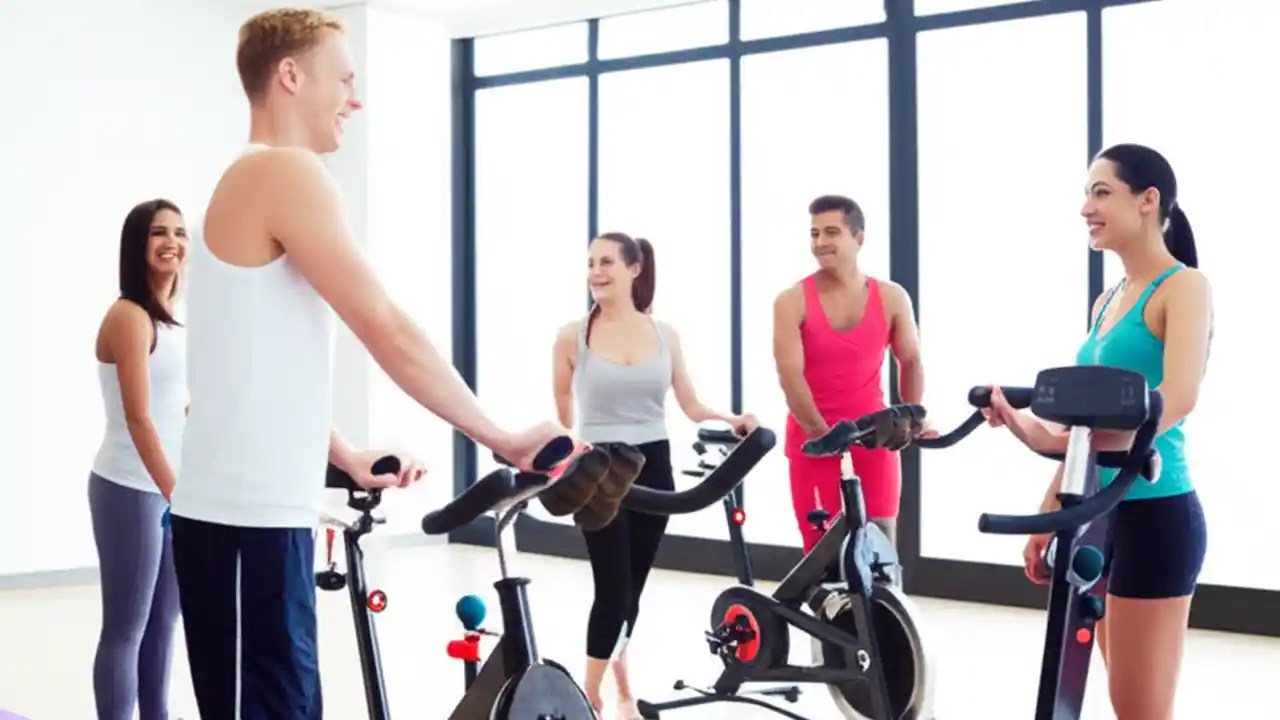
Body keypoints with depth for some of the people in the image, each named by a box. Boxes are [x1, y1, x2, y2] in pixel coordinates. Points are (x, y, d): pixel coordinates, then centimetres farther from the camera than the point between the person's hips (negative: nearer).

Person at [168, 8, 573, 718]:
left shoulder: (248, 183, 19)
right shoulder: (287, 173, -12)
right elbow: (389, 333, -15)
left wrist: (350, 459, 22)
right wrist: (502, 438, -9)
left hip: (256, 512, 10)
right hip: (247, 519, -10)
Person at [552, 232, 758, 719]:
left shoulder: (664, 335, 4)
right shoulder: (573, 336, -3)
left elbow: (692, 407, 5)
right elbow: (560, 412, 6)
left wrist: (733, 420, -9)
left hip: (653, 466, 3)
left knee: (631, 588, 11)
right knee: (614, 588, -8)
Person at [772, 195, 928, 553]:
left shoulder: (892, 298, 1)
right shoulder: (792, 301, -8)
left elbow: (910, 362, 10)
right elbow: (790, 375, -14)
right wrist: (822, 432, -18)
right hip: (812, 438, -2)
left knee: (881, 538, 0)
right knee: (821, 545, -1)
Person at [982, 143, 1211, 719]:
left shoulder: (1183, 287, -8)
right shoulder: (1107, 301, 15)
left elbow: (1177, 399, -25)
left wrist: (1050, 437, -32)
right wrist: (1048, 518, 15)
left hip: (1155, 515, -8)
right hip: (1103, 514, 8)